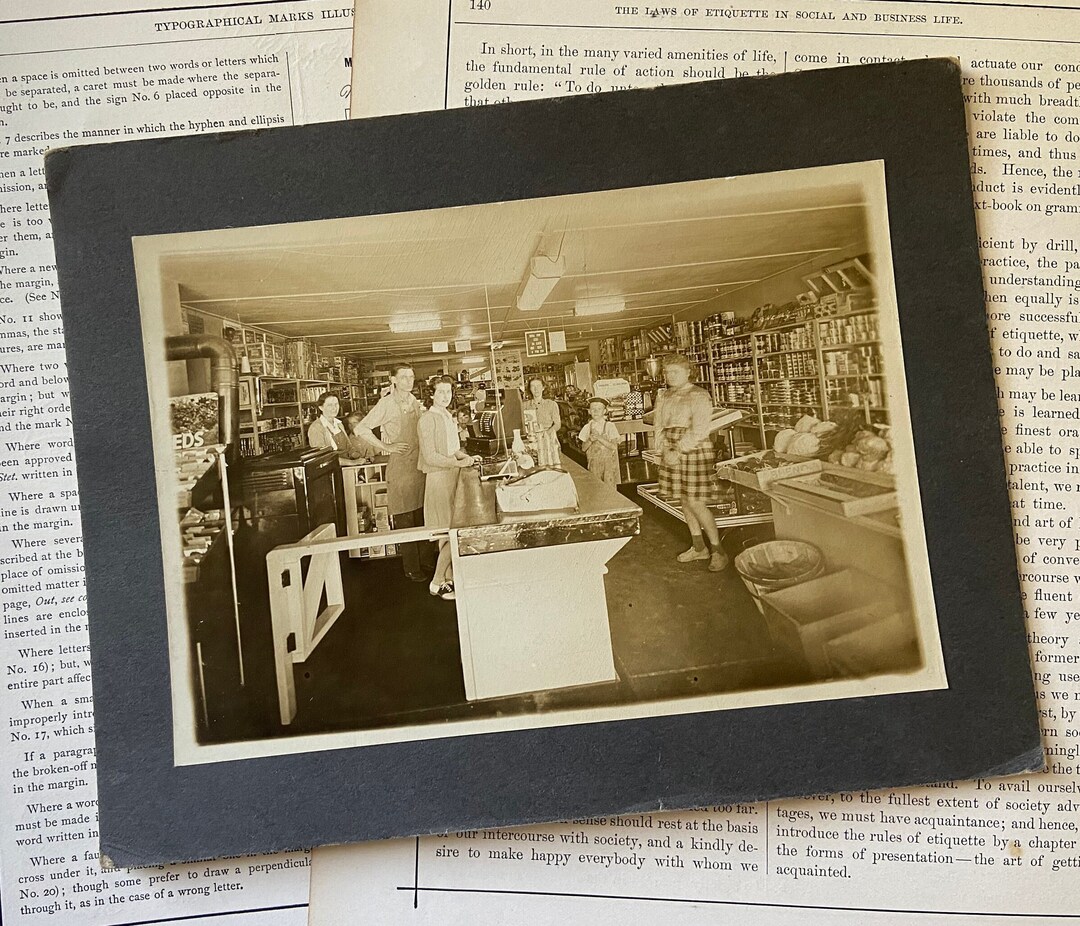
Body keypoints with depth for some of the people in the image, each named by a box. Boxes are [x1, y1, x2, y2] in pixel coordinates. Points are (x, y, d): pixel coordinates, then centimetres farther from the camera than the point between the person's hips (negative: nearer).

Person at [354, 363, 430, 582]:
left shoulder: (415, 402, 12)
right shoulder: (387, 404, -8)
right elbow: (361, 429, -12)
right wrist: (385, 447, -13)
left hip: (419, 463, 6)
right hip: (399, 464, -6)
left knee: (421, 517, 9)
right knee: (404, 521, -1)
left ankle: (423, 562, 18)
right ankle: (411, 568, 6)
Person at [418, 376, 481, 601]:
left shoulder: (448, 417, 13)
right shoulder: (428, 419, -12)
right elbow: (430, 456, -17)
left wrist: (467, 457, 6)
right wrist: (458, 462, -19)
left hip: (452, 477, 8)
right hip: (439, 479, -8)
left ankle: (449, 577, 21)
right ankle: (437, 582, 0)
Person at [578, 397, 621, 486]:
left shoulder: (609, 426, -4)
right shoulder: (587, 427, 4)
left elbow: (614, 446, -12)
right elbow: (583, 448, 4)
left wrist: (599, 438, -21)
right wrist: (590, 440, -15)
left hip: (608, 462, -2)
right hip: (594, 463, 2)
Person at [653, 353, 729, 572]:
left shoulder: (699, 396, -9)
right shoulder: (663, 397, 12)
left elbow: (698, 430, -16)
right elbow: (658, 425, 9)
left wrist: (678, 452, -18)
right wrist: (666, 450, -6)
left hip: (695, 451, -7)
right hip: (671, 453, 7)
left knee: (695, 502, -10)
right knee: (684, 500, 11)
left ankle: (717, 551, 0)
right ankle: (698, 547, 24)